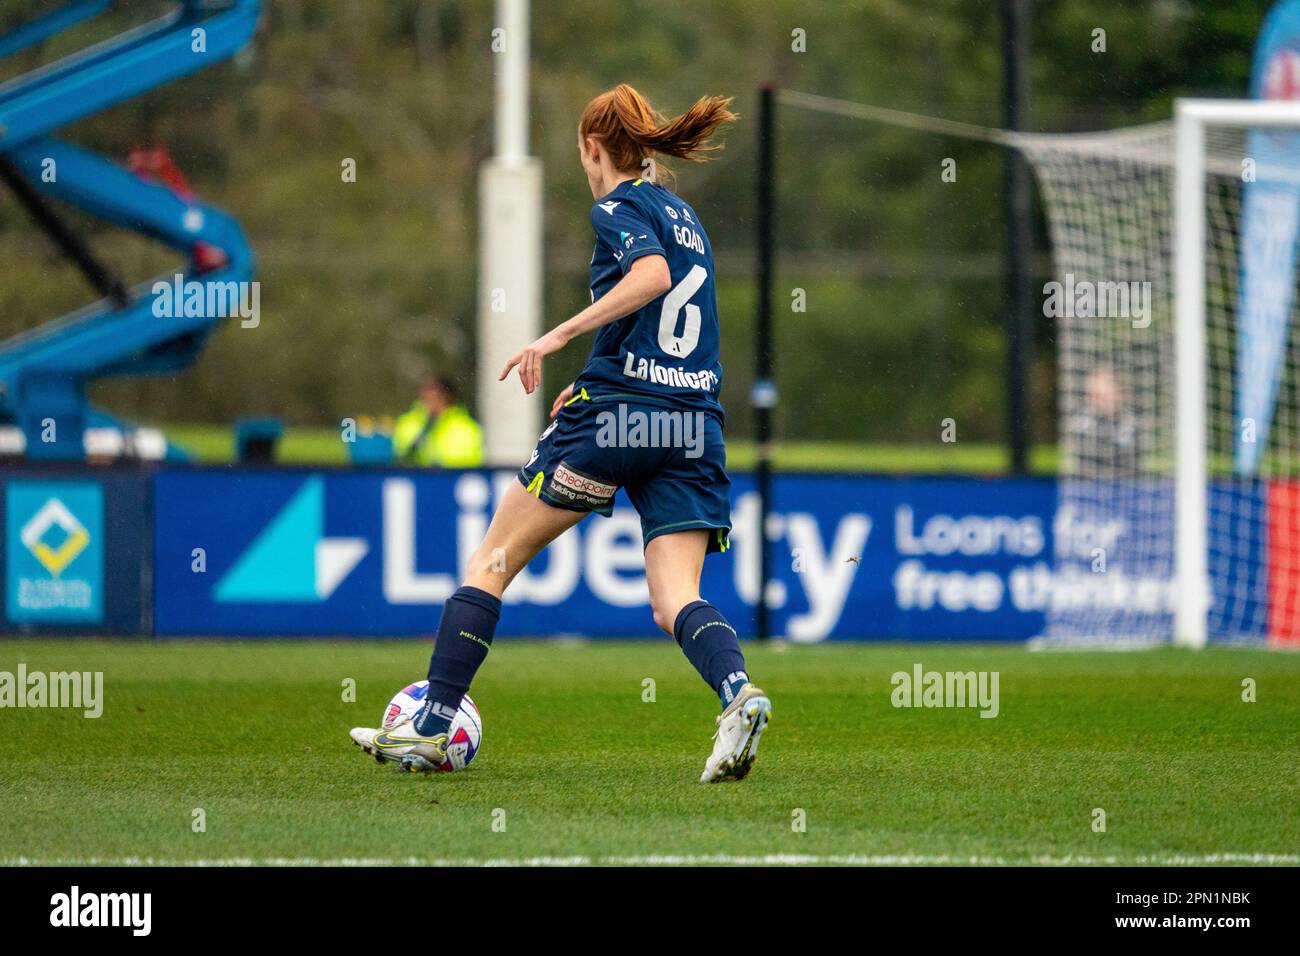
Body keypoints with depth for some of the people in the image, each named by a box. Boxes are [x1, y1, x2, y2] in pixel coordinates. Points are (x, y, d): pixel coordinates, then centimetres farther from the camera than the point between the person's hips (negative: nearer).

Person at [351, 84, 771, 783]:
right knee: (674, 601, -3)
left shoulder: (617, 208, -2)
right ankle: (738, 693, -34)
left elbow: (653, 275, -23)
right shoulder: (683, 215, 22)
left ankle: (431, 728, 5)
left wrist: (561, 334, -22)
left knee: (491, 561, 6)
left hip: (614, 417, -7)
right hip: (695, 428, 7)